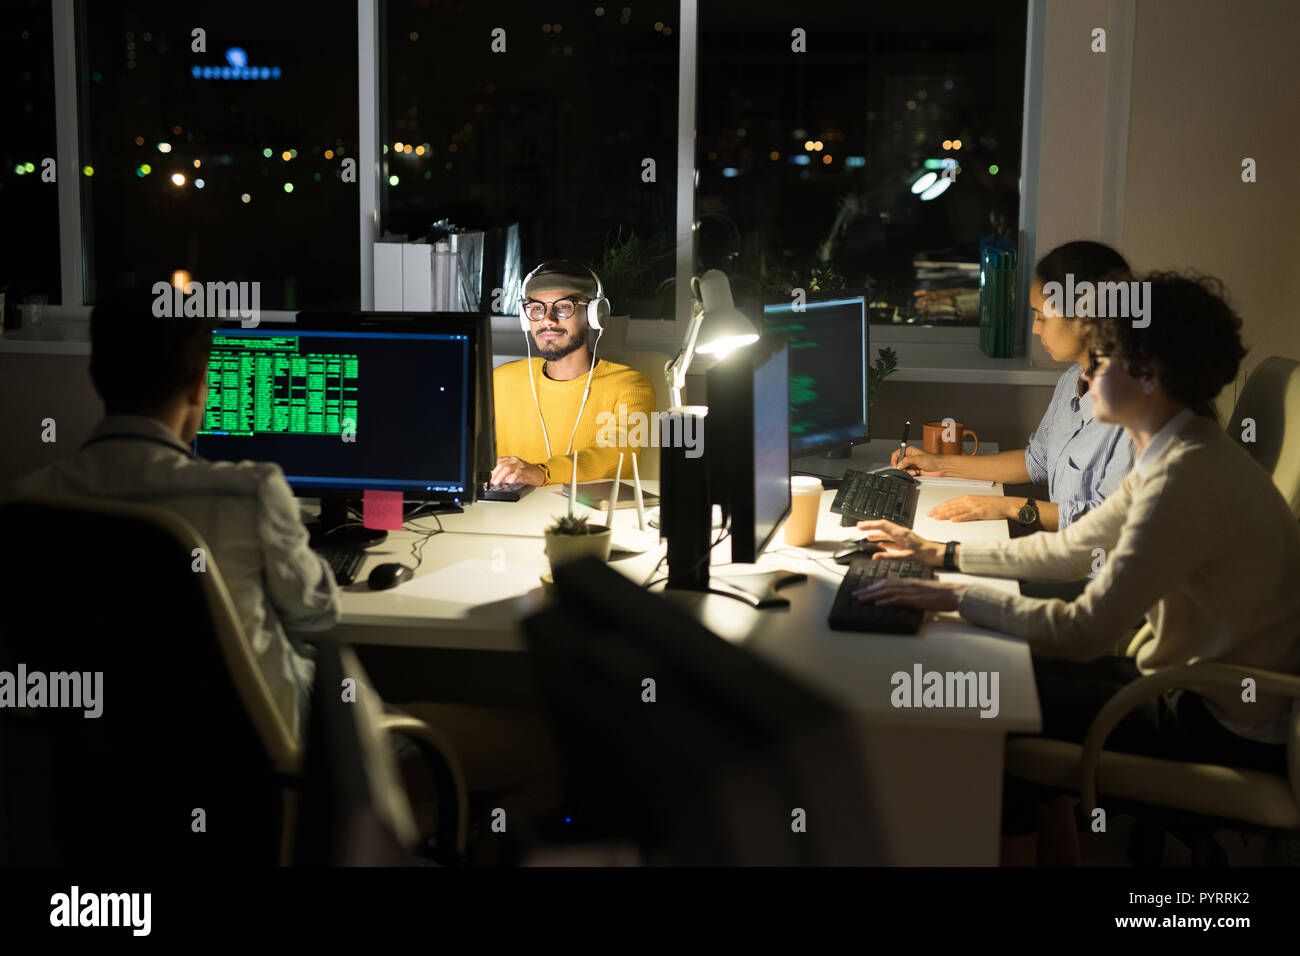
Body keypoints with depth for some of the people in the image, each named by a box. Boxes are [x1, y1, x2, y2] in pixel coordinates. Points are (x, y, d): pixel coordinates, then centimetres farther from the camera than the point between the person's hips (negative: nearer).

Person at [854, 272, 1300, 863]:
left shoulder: (1187, 479, -28)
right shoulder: (1180, 457, 5)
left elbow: (1085, 632, -29)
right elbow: (1070, 549, 15)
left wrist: (954, 598, -19)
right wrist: (940, 553, 13)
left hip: (1229, 729, -9)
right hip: (1199, 685, 9)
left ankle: (1012, 842, 23)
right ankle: (1053, 846, 25)